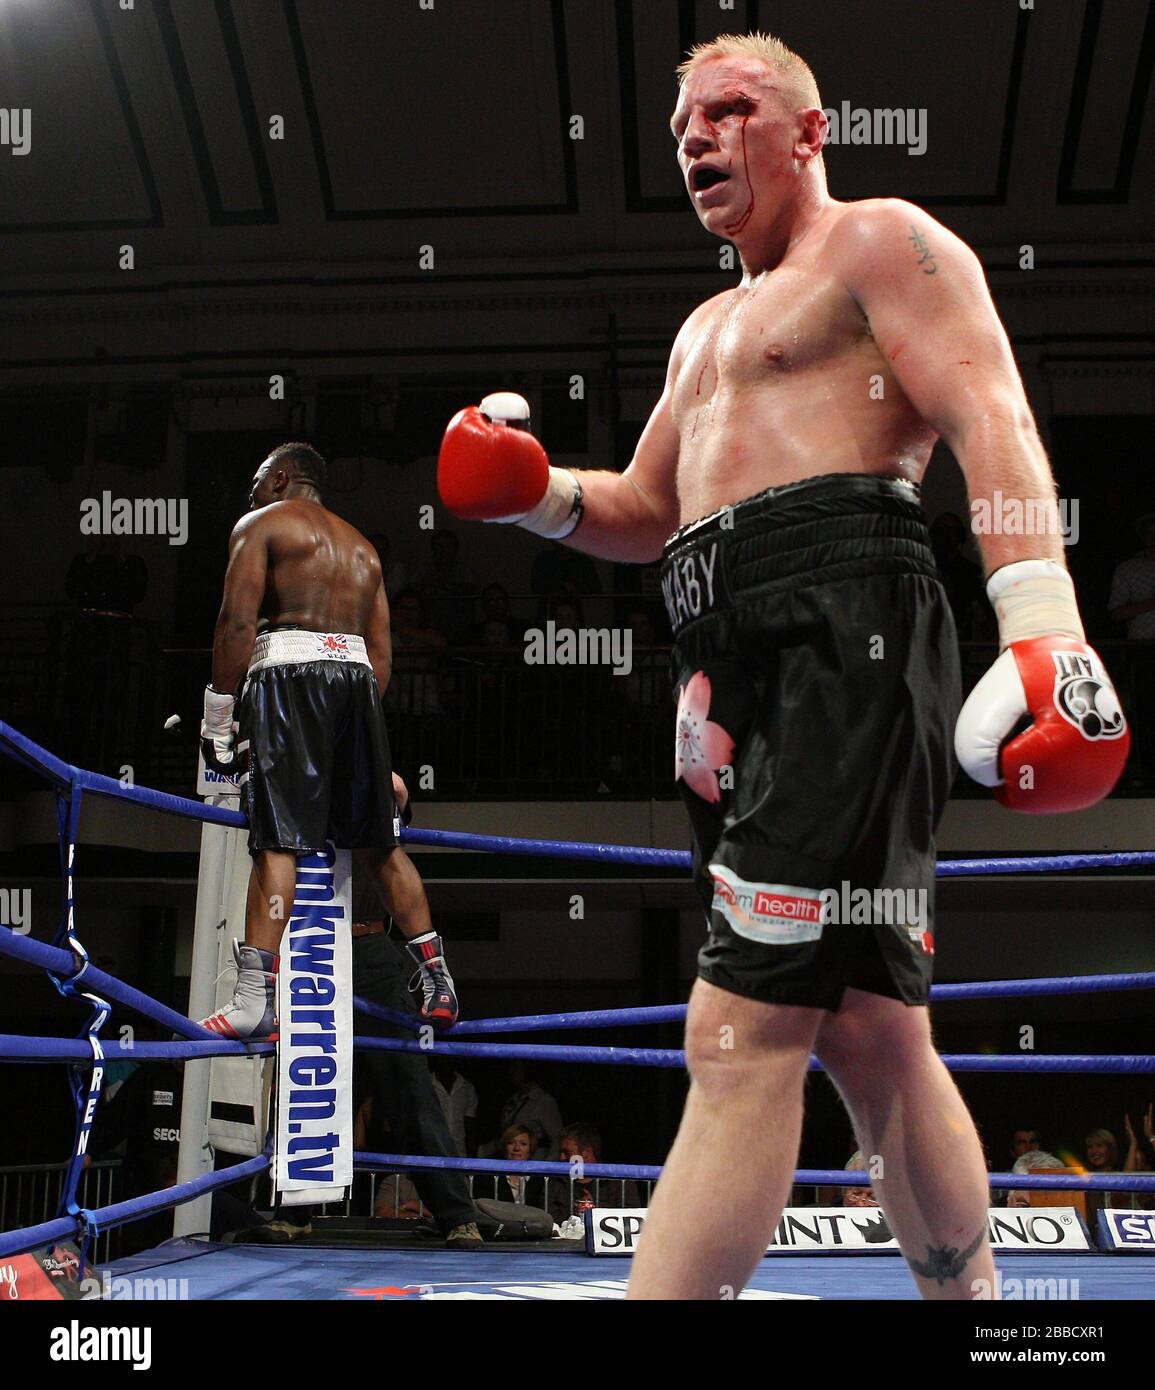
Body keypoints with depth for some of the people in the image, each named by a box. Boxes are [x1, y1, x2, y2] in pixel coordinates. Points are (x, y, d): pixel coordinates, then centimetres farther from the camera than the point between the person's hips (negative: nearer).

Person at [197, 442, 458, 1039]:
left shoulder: (260, 524, 7)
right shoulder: (361, 545, 27)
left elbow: (238, 621, -6)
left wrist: (217, 715, -7)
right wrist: (363, 714, 22)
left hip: (290, 669, -6)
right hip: (357, 676, 6)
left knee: (277, 839, -12)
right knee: (381, 841, 12)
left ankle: (254, 998, -17)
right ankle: (438, 980, 13)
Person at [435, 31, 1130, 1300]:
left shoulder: (883, 242, 6)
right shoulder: (708, 328, 30)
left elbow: (991, 421, -10)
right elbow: (650, 514, 33)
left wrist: (1044, 630, -26)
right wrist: (539, 494, 11)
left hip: (839, 632, -9)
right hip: (730, 668, 9)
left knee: (741, 1037, -14)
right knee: (867, 1036, 12)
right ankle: (968, 1292, 25)